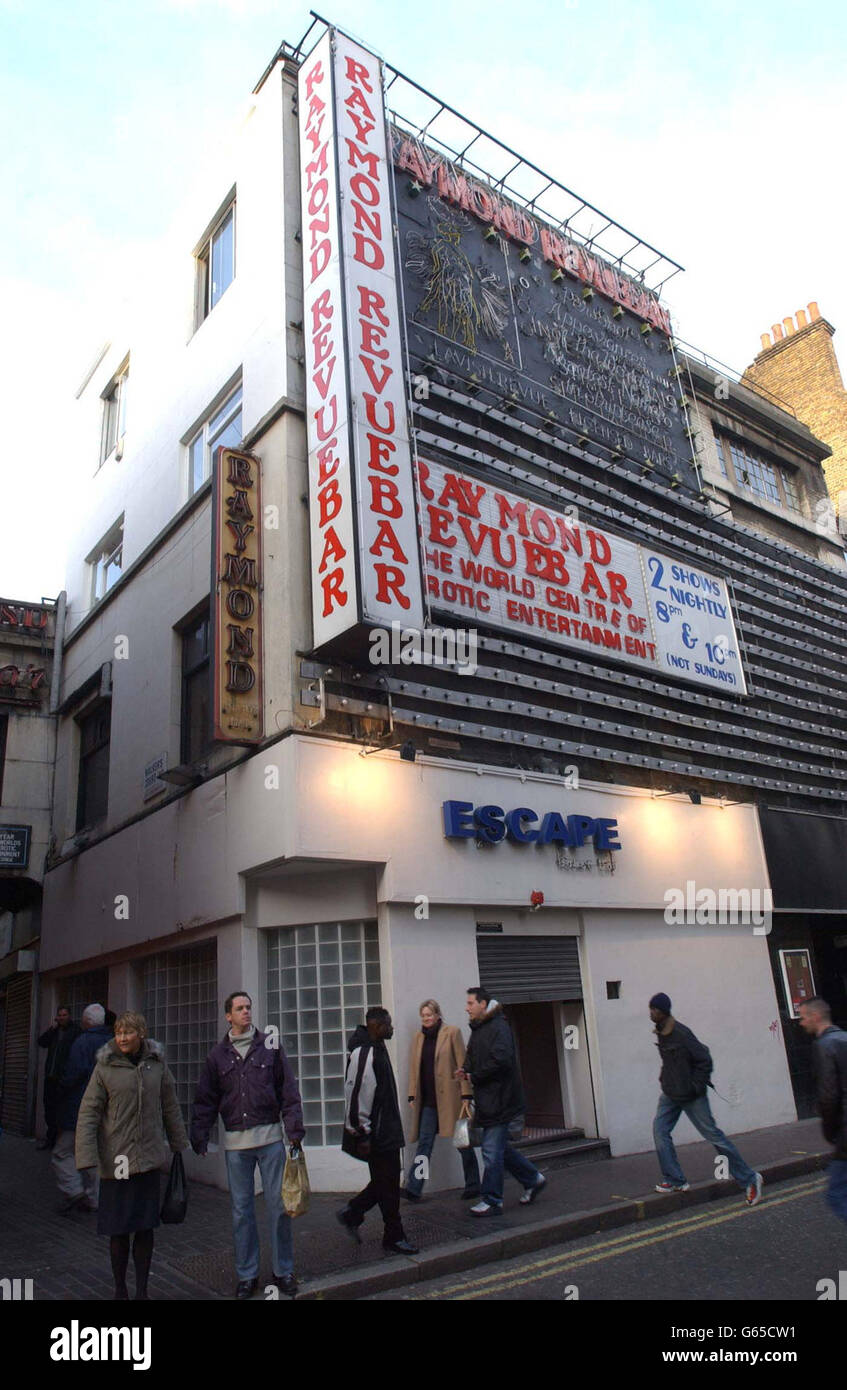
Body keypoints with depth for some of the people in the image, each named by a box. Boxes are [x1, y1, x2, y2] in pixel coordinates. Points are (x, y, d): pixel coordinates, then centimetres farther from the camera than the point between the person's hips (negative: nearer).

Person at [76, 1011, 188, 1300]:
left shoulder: (156, 1063, 1)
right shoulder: (105, 1068, -7)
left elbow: (170, 1107, 11)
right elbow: (88, 1114, -8)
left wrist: (180, 1145, 16)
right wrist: (87, 1158, -15)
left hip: (149, 1159, 2)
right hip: (115, 1162, -2)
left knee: (146, 1227, 9)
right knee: (118, 1230, 8)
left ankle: (142, 1290, 25)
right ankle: (120, 1289, 28)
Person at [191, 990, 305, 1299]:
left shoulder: (269, 1044, 2)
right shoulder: (218, 1054, 6)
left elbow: (288, 1091, 2)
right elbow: (205, 1100, 10)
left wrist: (294, 1130, -3)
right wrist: (199, 1135, 1)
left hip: (270, 1137, -1)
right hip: (235, 1142, 1)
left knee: (279, 1205, 4)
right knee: (241, 1210, 9)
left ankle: (284, 1271, 19)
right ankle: (247, 1274, 24)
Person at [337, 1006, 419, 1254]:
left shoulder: (377, 1048, 11)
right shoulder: (363, 1053, -21)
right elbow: (356, 1094, -23)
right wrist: (361, 1134, -20)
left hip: (387, 1130, 10)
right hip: (376, 1135, -10)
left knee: (387, 1181, 16)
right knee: (388, 1185, 1)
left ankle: (352, 1213, 26)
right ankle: (394, 1238, 14)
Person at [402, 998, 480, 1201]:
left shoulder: (452, 1033, -5)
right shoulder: (418, 1037, 10)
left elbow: (462, 1064, -6)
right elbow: (414, 1068, 13)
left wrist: (466, 1094, -10)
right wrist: (412, 1095, 7)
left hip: (449, 1097, -4)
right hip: (428, 1100, 4)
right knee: (424, 1142, 1)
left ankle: (473, 1186, 20)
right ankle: (413, 1188, 1)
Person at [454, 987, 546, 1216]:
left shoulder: (499, 1028, -15)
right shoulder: (478, 1029, 13)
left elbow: (501, 1060, -25)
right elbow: (472, 1058, 22)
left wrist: (474, 1077, -15)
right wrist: (465, 1070, 0)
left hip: (500, 1100, -9)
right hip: (487, 1101, 9)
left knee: (492, 1151, -3)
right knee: (499, 1148, 16)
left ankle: (492, 1201, 9)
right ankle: (533, 1179, 31)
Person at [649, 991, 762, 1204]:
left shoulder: (680, 1033, -23)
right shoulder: (661, 1032, 5)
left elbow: (704, 1060, -20)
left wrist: (695, 1087, -18)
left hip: (690, 1096, -8)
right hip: (670, 1094, 8)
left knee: (713, 1135, -1)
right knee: (659, 1129, -2)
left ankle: (749, 1179, 13)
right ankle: (675, 1180, 7)